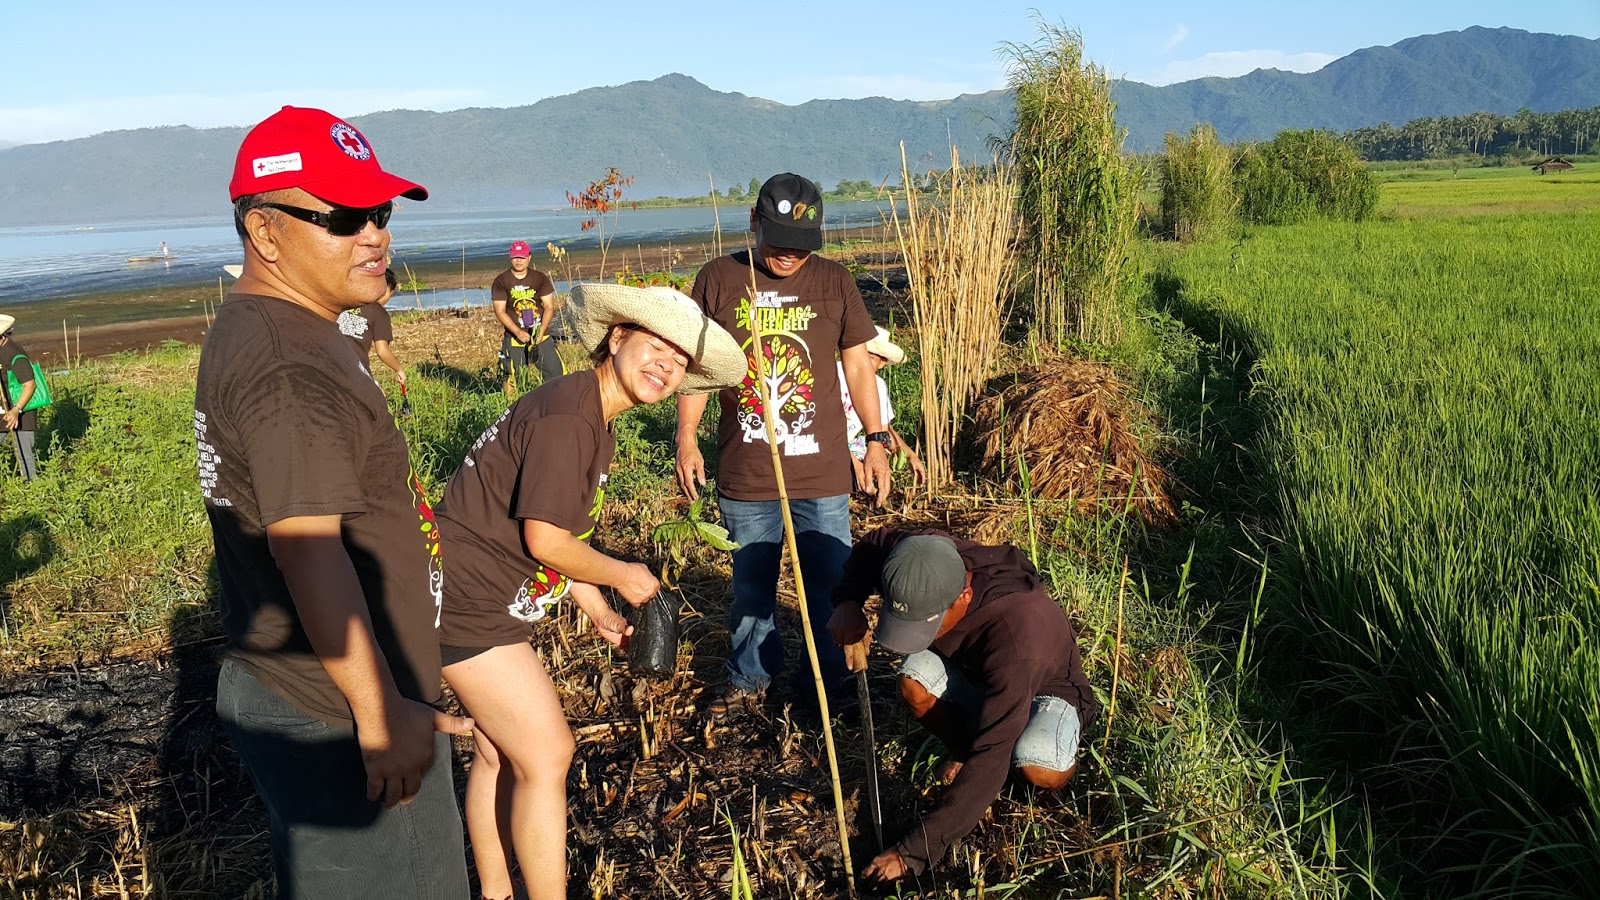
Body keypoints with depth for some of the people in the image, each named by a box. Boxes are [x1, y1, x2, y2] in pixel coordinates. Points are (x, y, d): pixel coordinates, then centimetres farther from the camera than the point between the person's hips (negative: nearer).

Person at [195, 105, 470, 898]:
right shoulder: (286, 363, -23)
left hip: (283, 688, 10)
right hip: (333, 715, -10)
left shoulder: (256, 328, 11)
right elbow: (308, 546, -30)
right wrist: (380, 712, -26)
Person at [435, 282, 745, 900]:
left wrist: (601, 614, 14)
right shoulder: (566, 418, -20)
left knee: (499, 752, 20)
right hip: (469, 607, -10)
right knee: (545, 756, -3)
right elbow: (544, 540, -22)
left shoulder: (592, 422, 12)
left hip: (477, 603, 10)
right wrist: (623, 577, -8)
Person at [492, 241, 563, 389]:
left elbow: (549, 307, 0)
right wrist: (518, 332, -18)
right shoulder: (501, 281, -1)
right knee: (514, 380, 0)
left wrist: (541, 331, -16)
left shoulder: (540, 278, 3)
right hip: (514, 338, -1)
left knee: (556, 376, -5)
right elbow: (500, 311, -6)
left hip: (540, 336, 1)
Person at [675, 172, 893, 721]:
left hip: (823, 473, 0)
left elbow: (857, 364, 8)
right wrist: (686, 438, -1)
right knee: (750, 587, 14)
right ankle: (749, 678, 33)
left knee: (830, 585, 7)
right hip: (744, 475, 0)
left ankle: (829, 682, 27)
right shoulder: (718, 279, 0)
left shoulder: (834, 282, 2)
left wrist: (876, 439, 5)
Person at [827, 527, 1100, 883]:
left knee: (1038, 769, -37)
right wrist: (848, 602, -22)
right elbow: (872, 546, -2)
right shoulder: (929, 557, -29)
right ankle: (964, 750, 3)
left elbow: (989, 761, -44)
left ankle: (1062, 757, 0)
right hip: (974, 675, 5)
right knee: (915, 681, -27)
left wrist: (914, 852, -44)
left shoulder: (1016, 635, -44)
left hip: (1046, 689, -5)